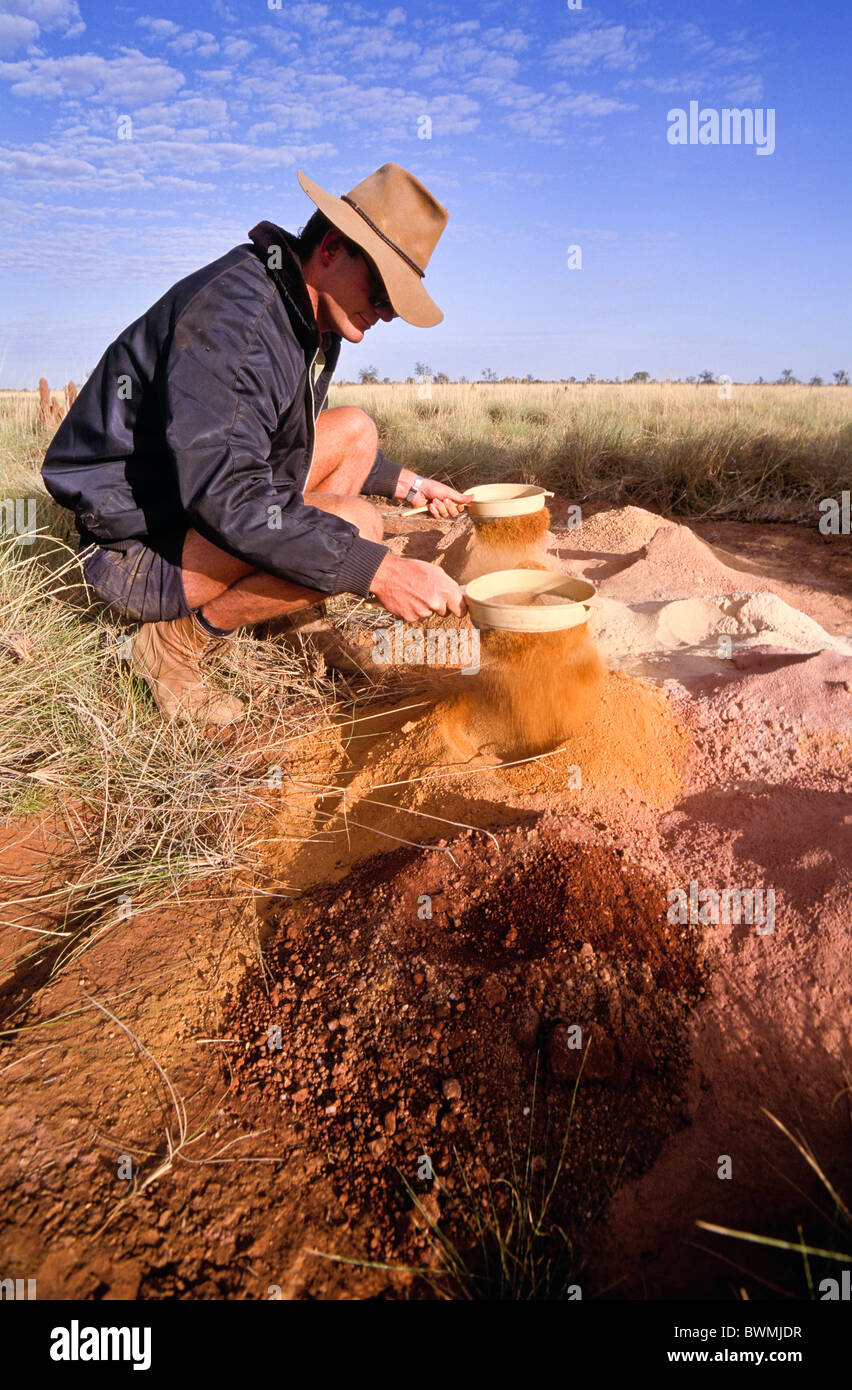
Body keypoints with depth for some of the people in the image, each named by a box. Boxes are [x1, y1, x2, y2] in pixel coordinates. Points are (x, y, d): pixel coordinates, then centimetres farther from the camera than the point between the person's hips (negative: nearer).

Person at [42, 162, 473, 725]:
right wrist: (376, 570, -39)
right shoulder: (231, 310, -25)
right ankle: (176, 639, -10)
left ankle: (306, 615, 10)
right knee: (353, 525, -28)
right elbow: (223, 493, -36)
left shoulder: (314, 321, 6)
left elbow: (301, 441, 23)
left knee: (356, 430, 9)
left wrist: (407, 483, 19)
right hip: (137, 544, -10)